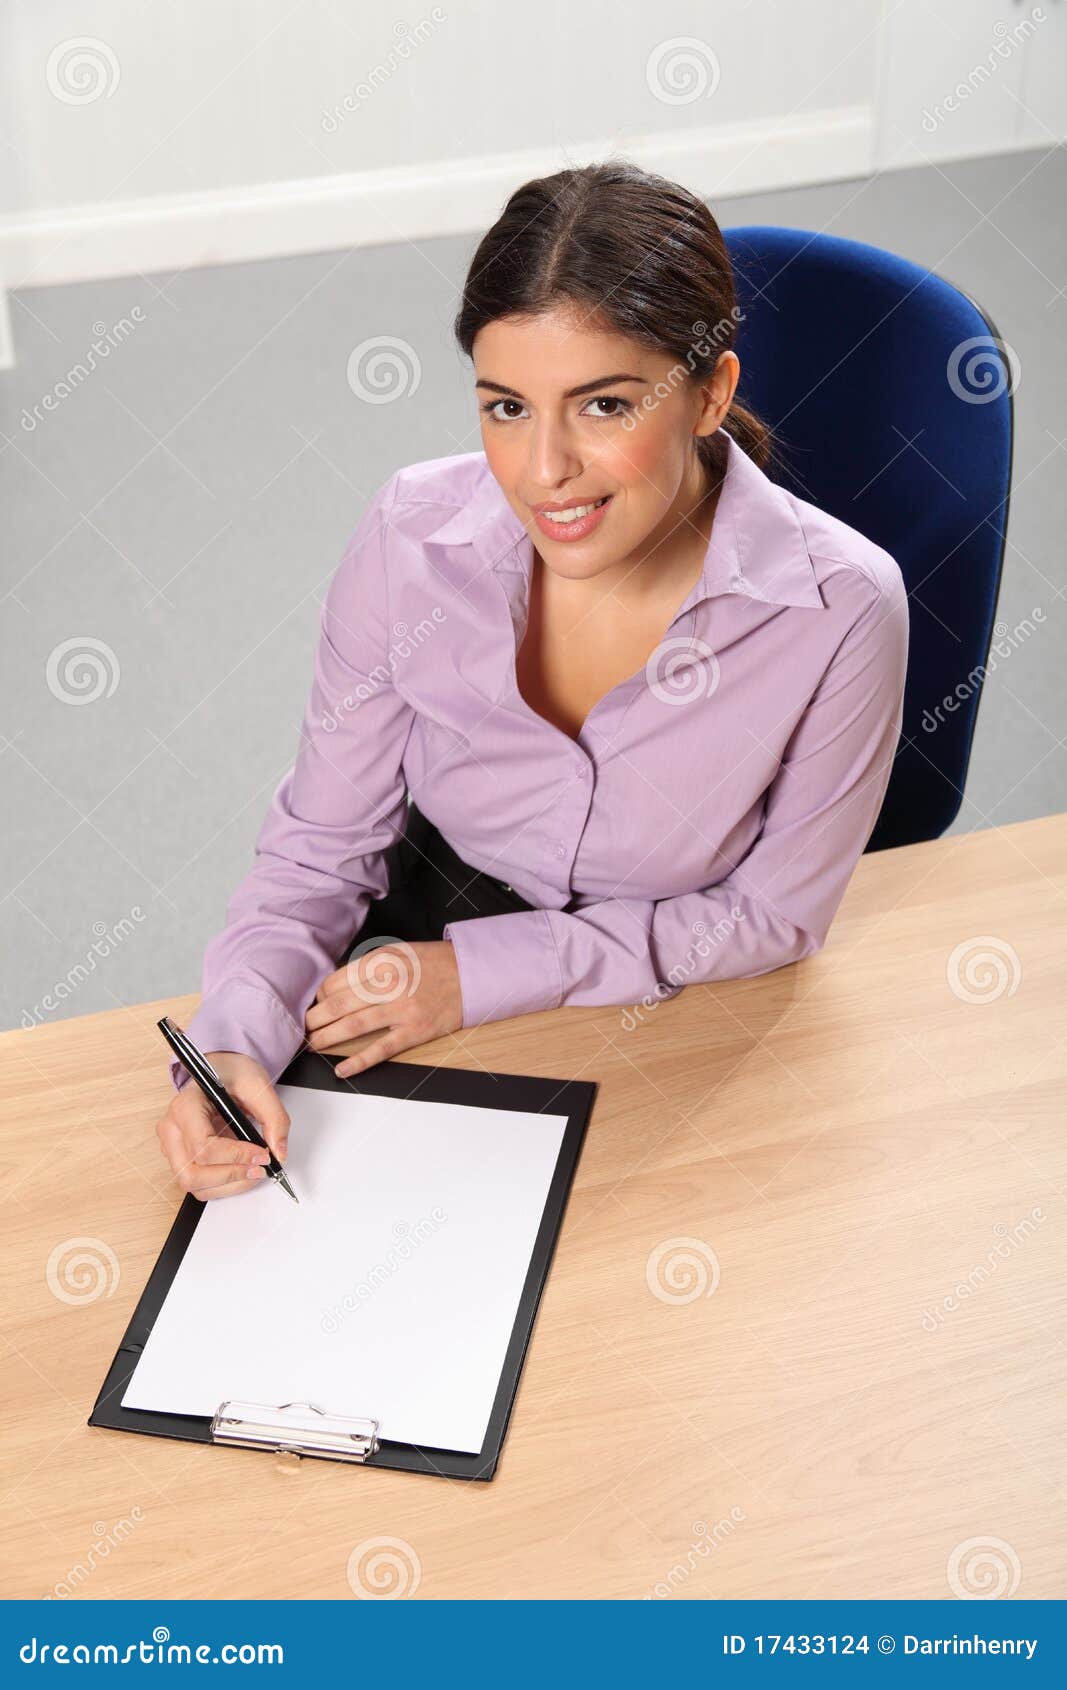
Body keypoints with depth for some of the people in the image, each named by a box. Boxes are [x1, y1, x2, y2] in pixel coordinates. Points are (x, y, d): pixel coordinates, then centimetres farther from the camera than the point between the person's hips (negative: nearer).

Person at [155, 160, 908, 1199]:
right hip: (429, 943, 1)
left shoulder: (838, 610, -24)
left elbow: (776, 914, -10)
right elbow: (320, 848, -7)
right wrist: (235, 1041, -26)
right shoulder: (412, 538, -18)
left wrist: (486, 972, -18)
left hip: (674, 1021, -1)